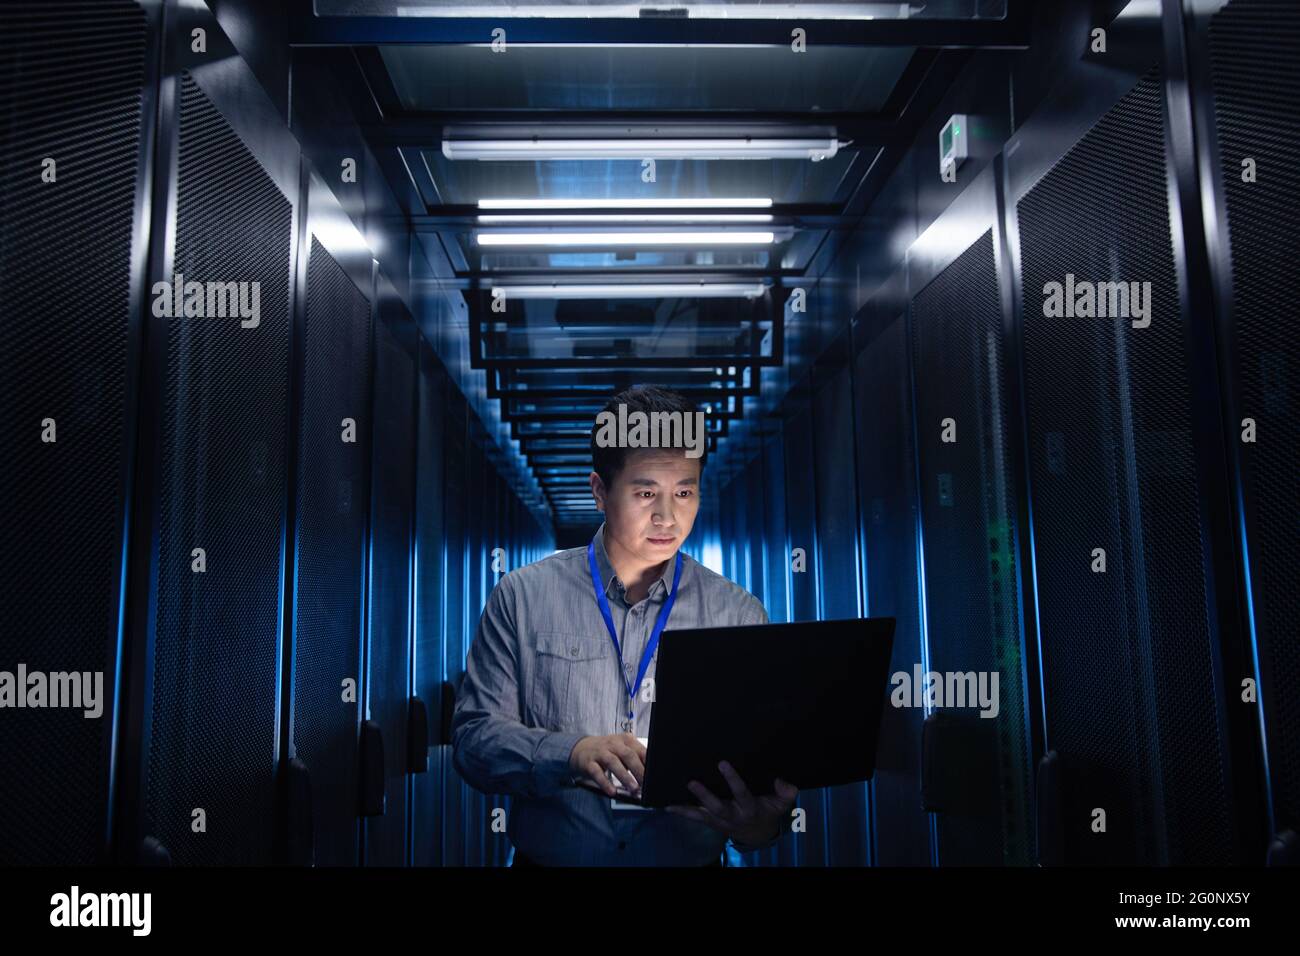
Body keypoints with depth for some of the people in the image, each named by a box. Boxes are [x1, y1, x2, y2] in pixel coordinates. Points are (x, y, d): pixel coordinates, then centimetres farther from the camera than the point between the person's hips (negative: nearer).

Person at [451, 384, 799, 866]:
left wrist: (760, 823, -19)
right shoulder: (523, 595, 0)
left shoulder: (740, 614, 2)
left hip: (694, 855, 1)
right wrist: (572, 754, -18)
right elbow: (473, 737, -1)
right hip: (548, 854, 0)